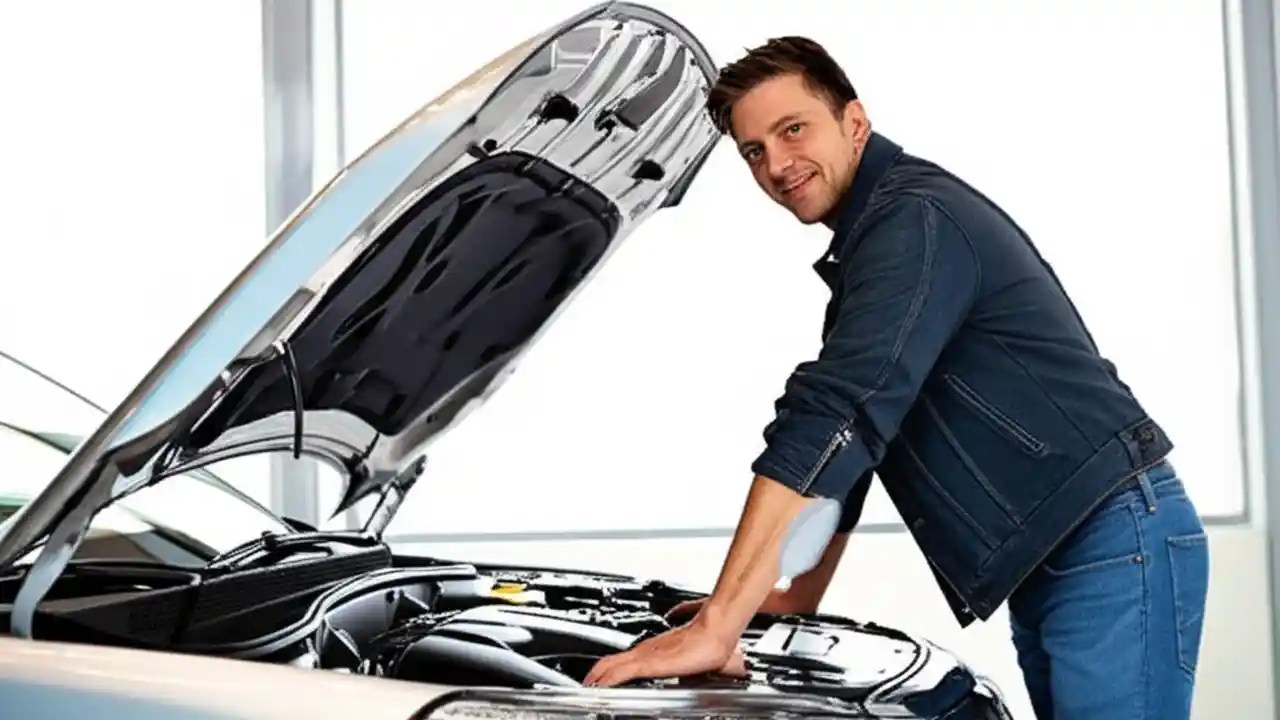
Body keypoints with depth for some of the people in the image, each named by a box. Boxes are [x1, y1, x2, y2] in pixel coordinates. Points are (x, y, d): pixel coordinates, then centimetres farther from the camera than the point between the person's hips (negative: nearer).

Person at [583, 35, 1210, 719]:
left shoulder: (917, 216, -15)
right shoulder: (864, 249, 18)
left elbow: (832, 416, -25)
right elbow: (847, 436, 26)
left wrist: (718, 624, -28)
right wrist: (802, 597, 26)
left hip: (1117, 542, -10)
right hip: (1046, 569, 10)